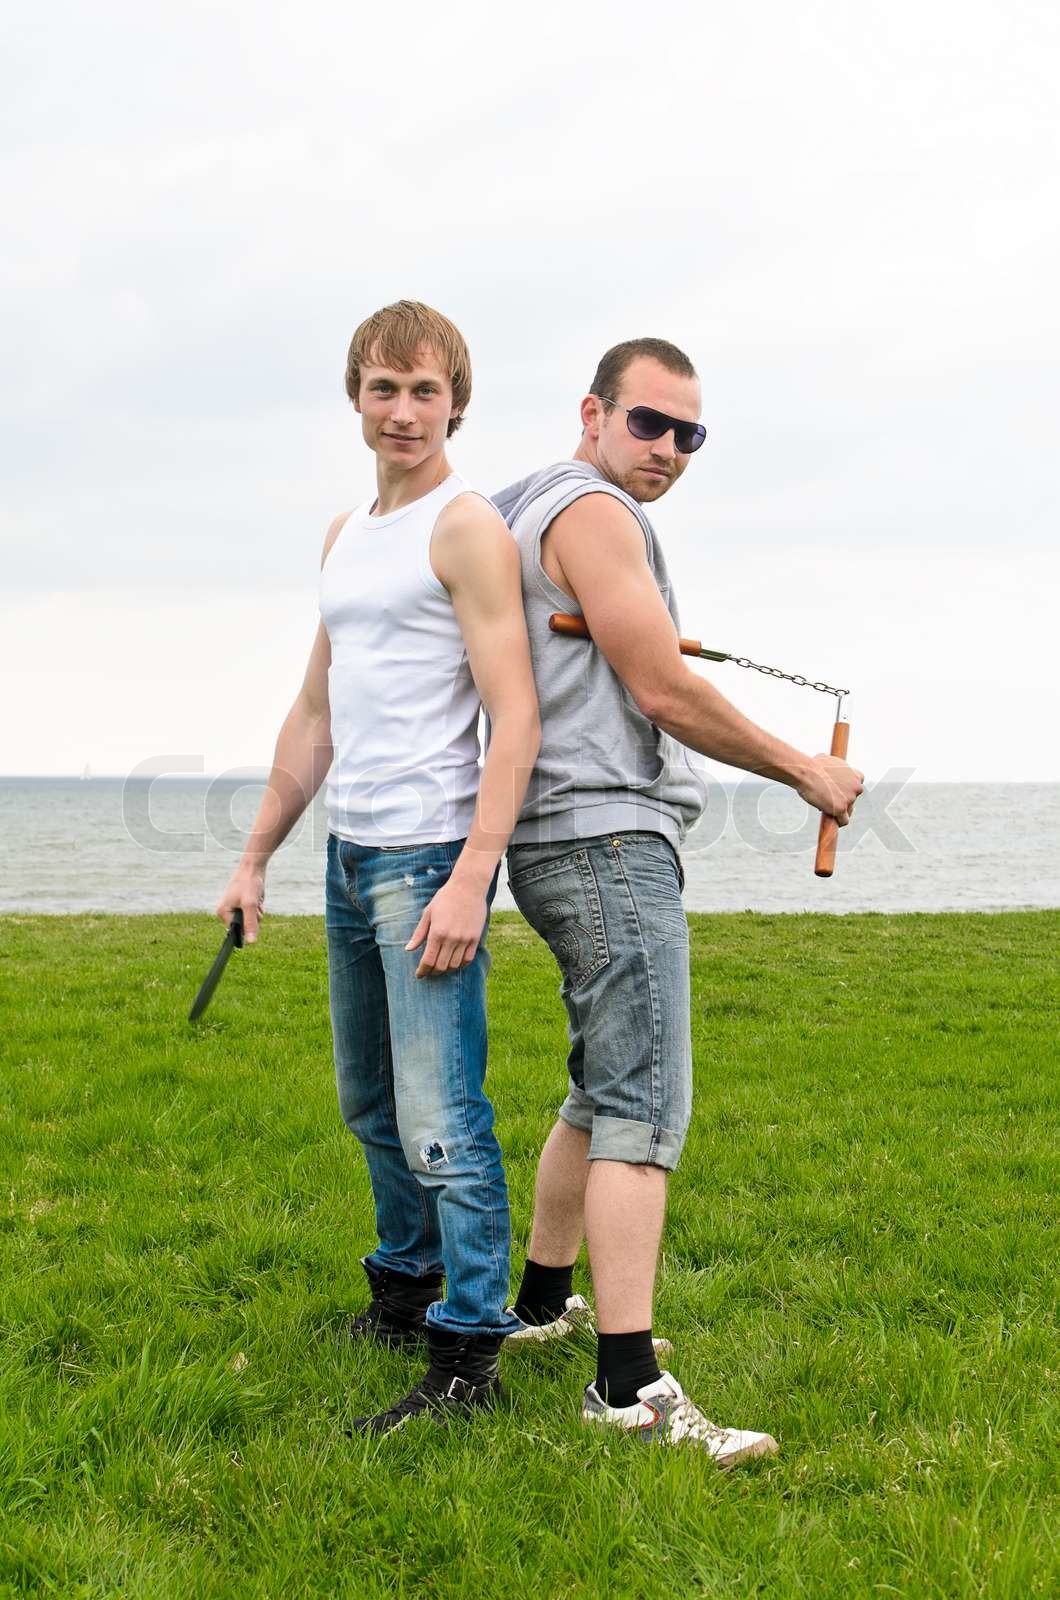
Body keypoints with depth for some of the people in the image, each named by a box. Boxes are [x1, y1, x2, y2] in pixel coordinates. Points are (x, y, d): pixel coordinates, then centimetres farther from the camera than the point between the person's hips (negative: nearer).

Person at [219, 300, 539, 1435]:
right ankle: (404, 1288, 34)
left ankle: (469, 1355, -2)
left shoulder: (467, 528, -8)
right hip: (349, 853, 9)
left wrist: (471, 879, -24)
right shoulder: (343, 535, 18)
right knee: (371, 1107, 18)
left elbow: (514, 713, -16)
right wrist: (256, 856, 20)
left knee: (439, 1117, -9)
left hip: (429, 854, -8)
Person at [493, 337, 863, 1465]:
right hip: (607, 835, -11)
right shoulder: (590, 510, -10)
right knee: (645, 1105, -15)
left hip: (573, 843, 11)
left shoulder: (524, 512, 22)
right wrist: (801, 771, -5)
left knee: (606, 1089, 20)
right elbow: (665, 695, -14)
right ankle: (629, 1385, -18)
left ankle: (544, 1300, 31)